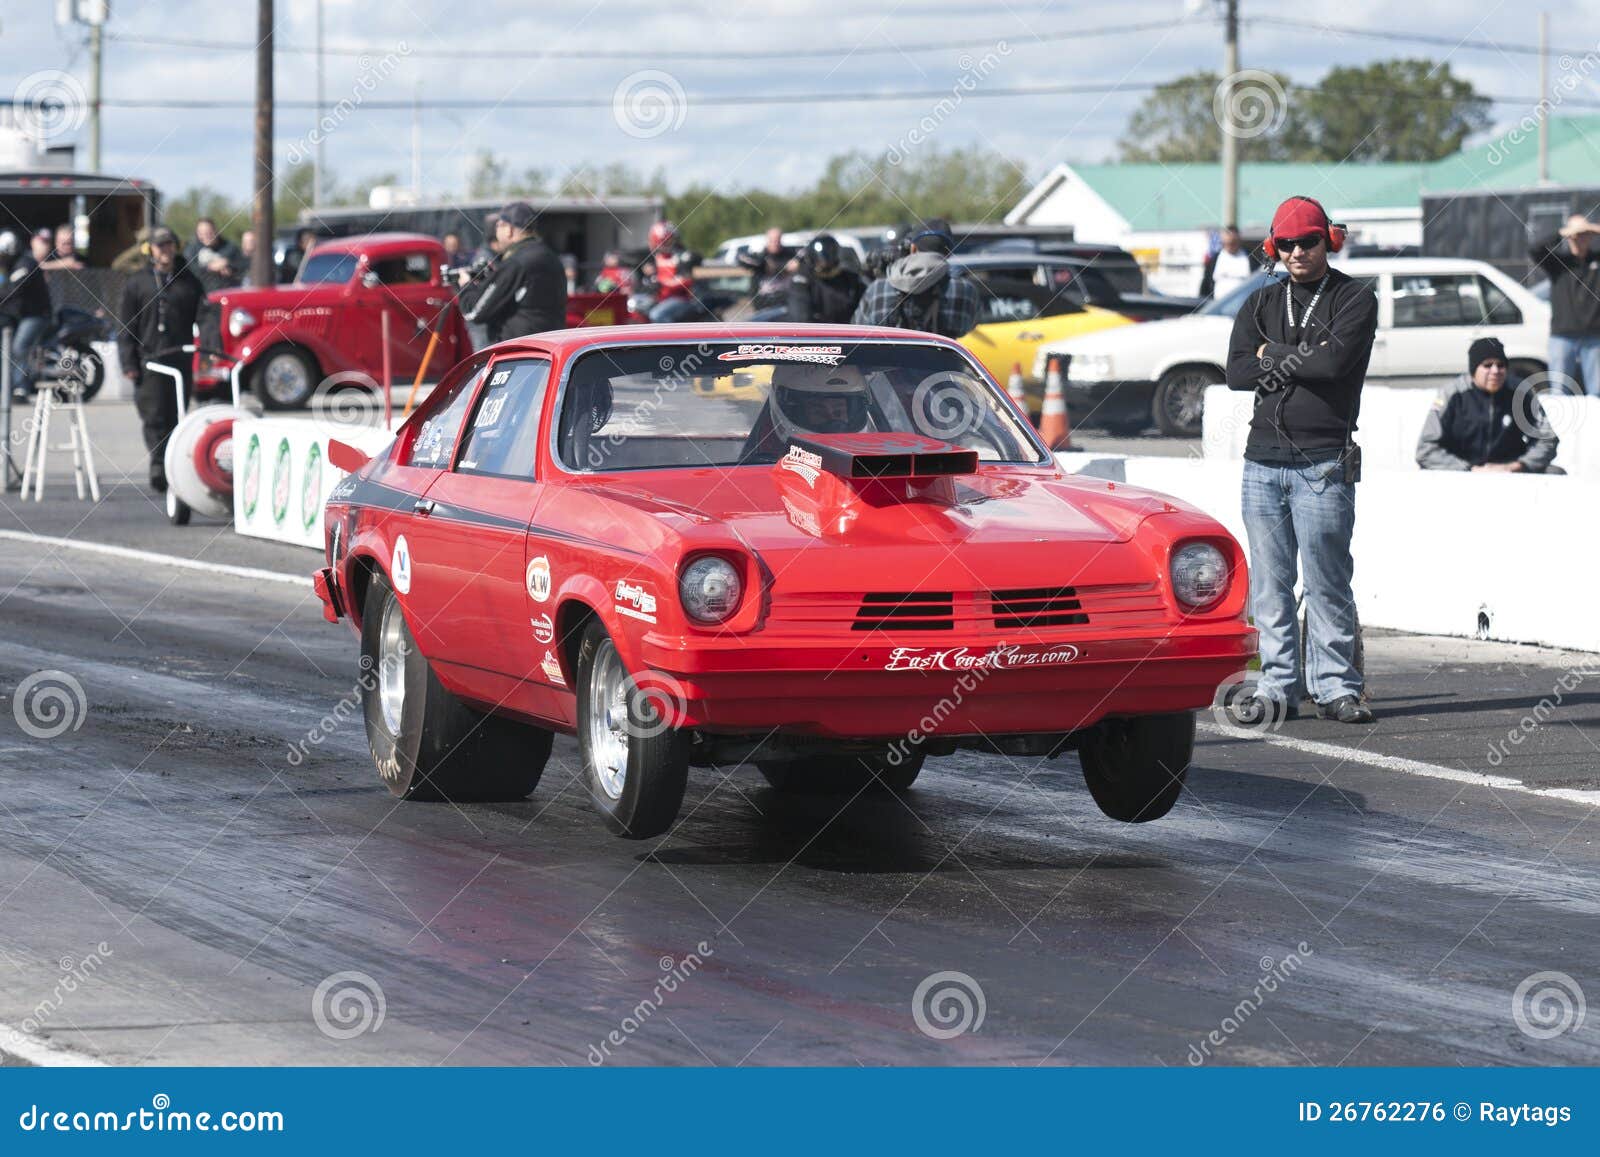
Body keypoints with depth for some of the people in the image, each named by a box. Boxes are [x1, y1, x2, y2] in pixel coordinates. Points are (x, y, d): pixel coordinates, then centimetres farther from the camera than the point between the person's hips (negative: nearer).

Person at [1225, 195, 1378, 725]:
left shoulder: (1354, 299, 2)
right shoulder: (1261, 303, 15)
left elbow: (1336, 362, -15)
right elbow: (1236, 372, 2)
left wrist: (1273, 355, -2)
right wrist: (1303, 360, -7)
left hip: (1323, 462, -5)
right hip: (1263, 458, 5)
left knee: (1327, 582, -4)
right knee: (1269, 583, 5)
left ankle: (1335, 686, 0)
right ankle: (1278, 685, 9)